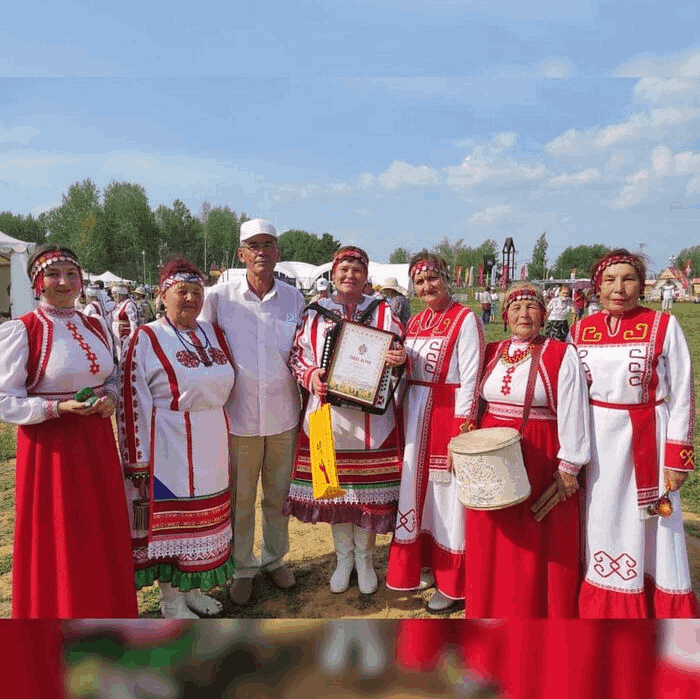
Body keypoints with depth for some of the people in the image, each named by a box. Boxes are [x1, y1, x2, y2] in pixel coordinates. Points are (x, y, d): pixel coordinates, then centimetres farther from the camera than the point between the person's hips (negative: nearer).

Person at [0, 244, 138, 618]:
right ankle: (59, 613, 29)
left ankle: (104, 609, 36)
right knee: (57, 541, 7)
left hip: (97, 442, 6)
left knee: (103, 531, 15)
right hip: (50, 446, -5)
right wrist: (57, 407, -23)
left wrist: (110, 397, -4)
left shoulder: (96, 326, 7)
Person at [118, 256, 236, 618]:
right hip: (168, 449, -6)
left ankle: (192, 587, 37)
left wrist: (221, 442, 15)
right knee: (168, 518, 8)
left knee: (203, 517, 17)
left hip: (212, 446, 6)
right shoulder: (145, 340, -11)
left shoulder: (214, 333, 7)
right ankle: (170, 598, 28)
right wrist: (138, 463, -11)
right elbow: (133, 405, -11)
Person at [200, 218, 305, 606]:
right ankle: (242, 568, 33)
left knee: (278, 495, 17)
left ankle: (275, 558, 38)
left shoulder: (294, 299, 1)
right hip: (239, 416, -2)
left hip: (283, 416, 2)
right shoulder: (219, 297, -6)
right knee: (240, 499, 11)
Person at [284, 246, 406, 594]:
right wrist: (310, 376, -11)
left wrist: (401, 358, -16)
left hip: (372, 417, -1)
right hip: (329, 414, 1)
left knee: (368, 487, 6)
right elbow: (297, 355, 9)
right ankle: (343, 557, 31)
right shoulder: (315, 314, 9)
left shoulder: (383, 312, 7)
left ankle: (364, 556, 28)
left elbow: (400, 352, 7)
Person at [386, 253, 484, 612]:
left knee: (446, 494, 2)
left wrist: (462, 429, -18)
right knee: (417, 488, 14)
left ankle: (450, 584, 18)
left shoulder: (465, 320, -9)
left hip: (448, 415, -7)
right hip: (414, 415, 7)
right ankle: (424, 564, 33)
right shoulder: (414, 322, 12)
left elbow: (469, 379, -14)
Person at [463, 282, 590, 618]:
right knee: (492, 540, 14)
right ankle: (492, 607, 33)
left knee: (540, 544, 6)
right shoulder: (492, 353, 8)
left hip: (540, 460, -4)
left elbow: (572, 413, -9)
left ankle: (539, 612, 27)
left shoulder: (561, 354, -6)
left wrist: (568, 465, -12)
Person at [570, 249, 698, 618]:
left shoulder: (664, 326, -7)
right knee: (602, 524, 12)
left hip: (647, 439, -3)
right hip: (597, 440, 3)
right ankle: (602, 611, 30)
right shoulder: (581, 330, 3)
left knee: (651, 528, 8)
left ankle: (660, 613, 28)